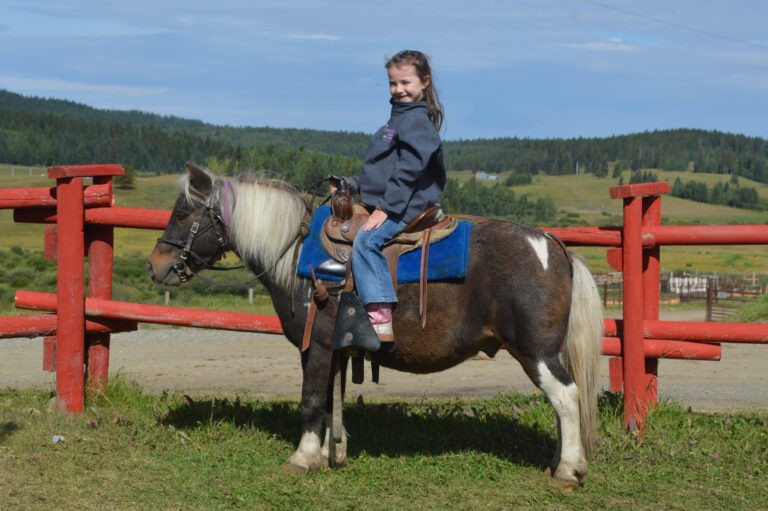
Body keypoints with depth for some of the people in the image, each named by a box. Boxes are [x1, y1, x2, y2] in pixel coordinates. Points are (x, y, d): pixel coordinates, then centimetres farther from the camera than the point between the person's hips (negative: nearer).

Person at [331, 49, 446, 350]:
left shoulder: (417, 120, -10)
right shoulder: (401, 117, 22)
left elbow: (409, 170, -20)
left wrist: (386, 207, -23)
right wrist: (352, 184, 18)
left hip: (405, 208, -11)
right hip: (384, 204, 11)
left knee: (366, 241, -31)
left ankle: (381, 321, -41)